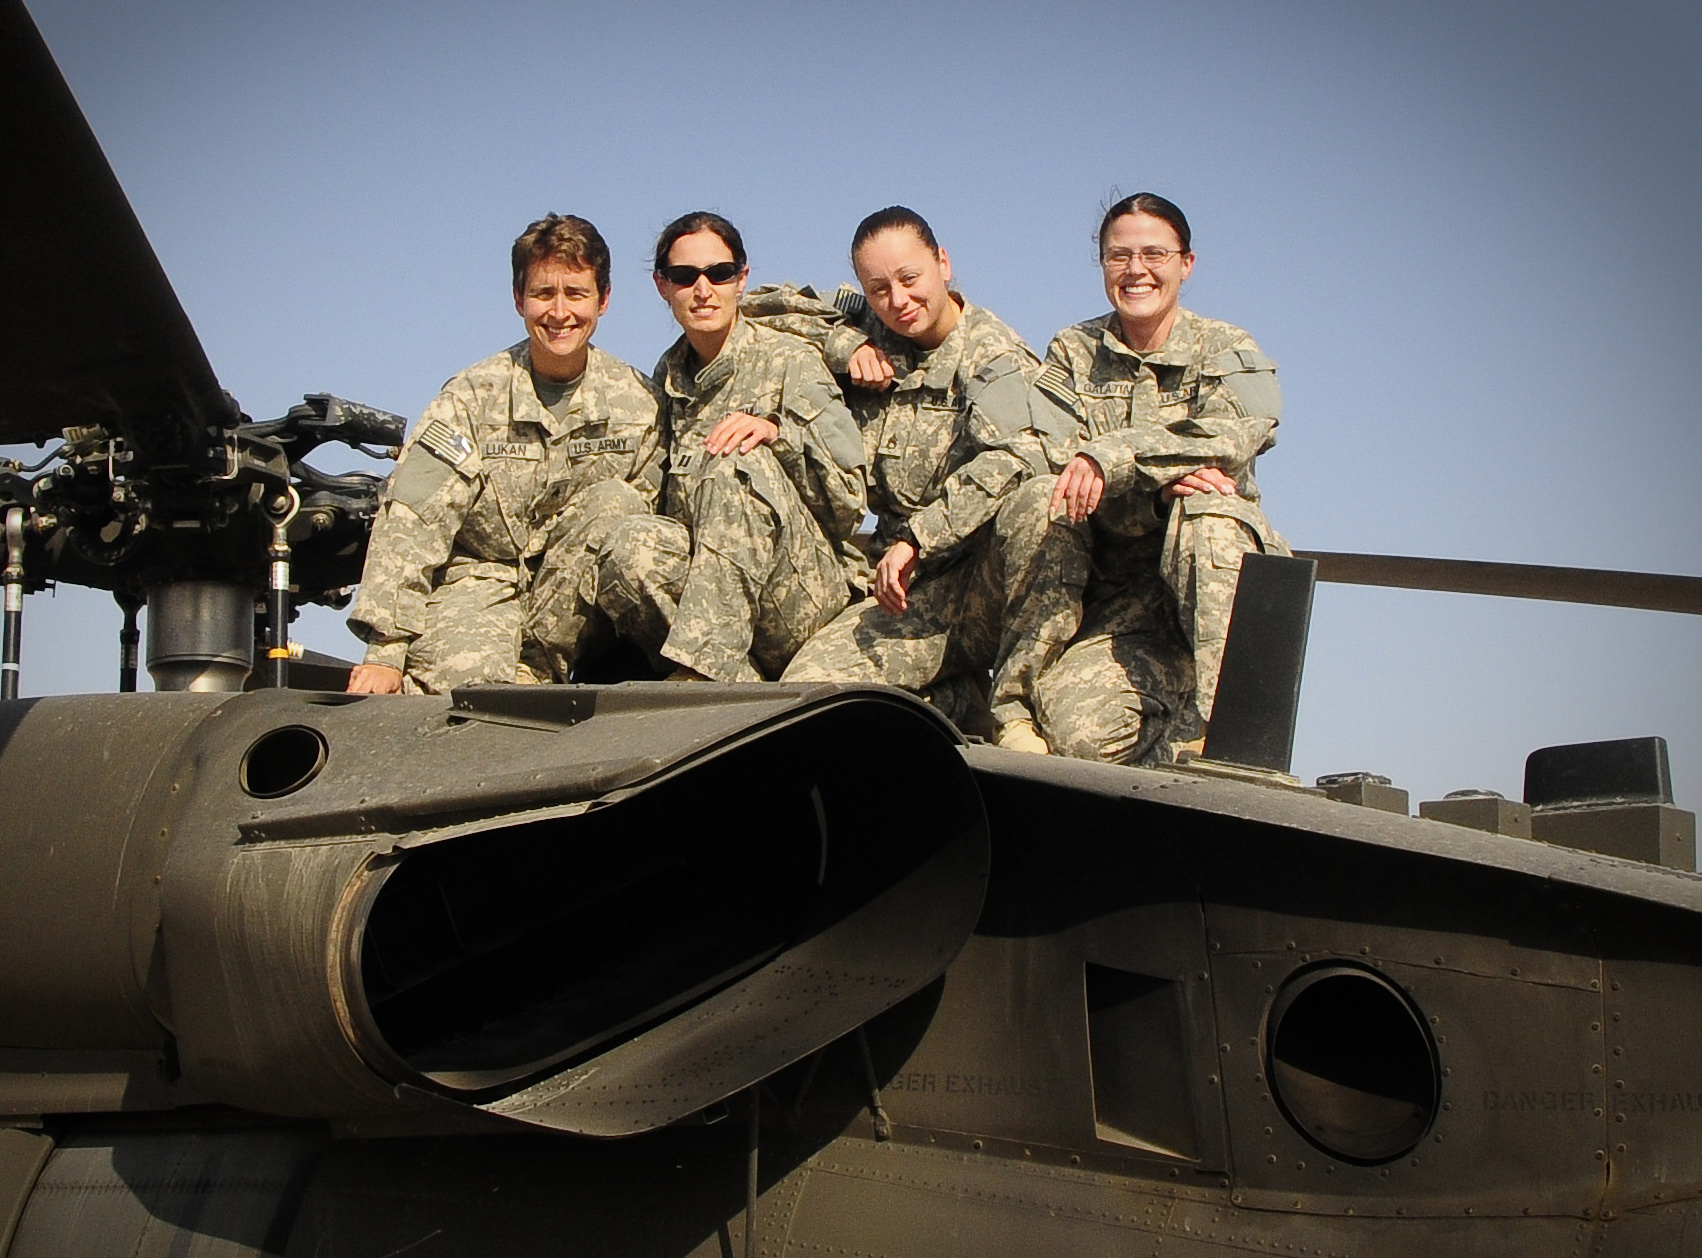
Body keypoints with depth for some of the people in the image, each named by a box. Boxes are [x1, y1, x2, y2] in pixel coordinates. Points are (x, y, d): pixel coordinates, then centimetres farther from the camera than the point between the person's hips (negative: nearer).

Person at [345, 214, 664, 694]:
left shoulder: (637, 400, 2)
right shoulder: (475, 396, -4)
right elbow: (410, 523, -12)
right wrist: (385, 650, -20)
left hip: (576, 602, 3)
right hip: (480, 580, -3)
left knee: (616, 502, -25)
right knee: (461, 672, -33)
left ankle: (535, 664, -17)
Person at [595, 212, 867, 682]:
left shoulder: (790, 361, 2)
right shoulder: (669, 376, 18)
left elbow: (849, 502, -5)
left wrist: (777, 430, -19)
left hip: (805, 590, -3)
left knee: (737, 460, -31)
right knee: (631, 543, -29)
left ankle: (701, 670, -38)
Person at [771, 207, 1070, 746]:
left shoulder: (994, 354, -5)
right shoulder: (873, 336, 14)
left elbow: (1009, 459, -25)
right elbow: (771, 306, 20)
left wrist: (914, 540, -28)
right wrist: (845, 344, 2)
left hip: (990, 577, -4)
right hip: (912, 591, 4)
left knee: (1037, 501, -39)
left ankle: (1015, 707, -29)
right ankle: (953, 698, 2)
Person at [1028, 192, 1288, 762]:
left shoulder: (1227, 350, 8)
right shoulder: (1071, 355, 12)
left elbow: (1234, 436, -16)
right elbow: (1061, 482, -4)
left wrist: (1112, 456, -28)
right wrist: (1162, 481, -22)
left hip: (1219, 577, 0)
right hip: (1118, 602, 0)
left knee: (1205, 511, -35)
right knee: (1078, 726, -29)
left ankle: (1220, 715, -30)